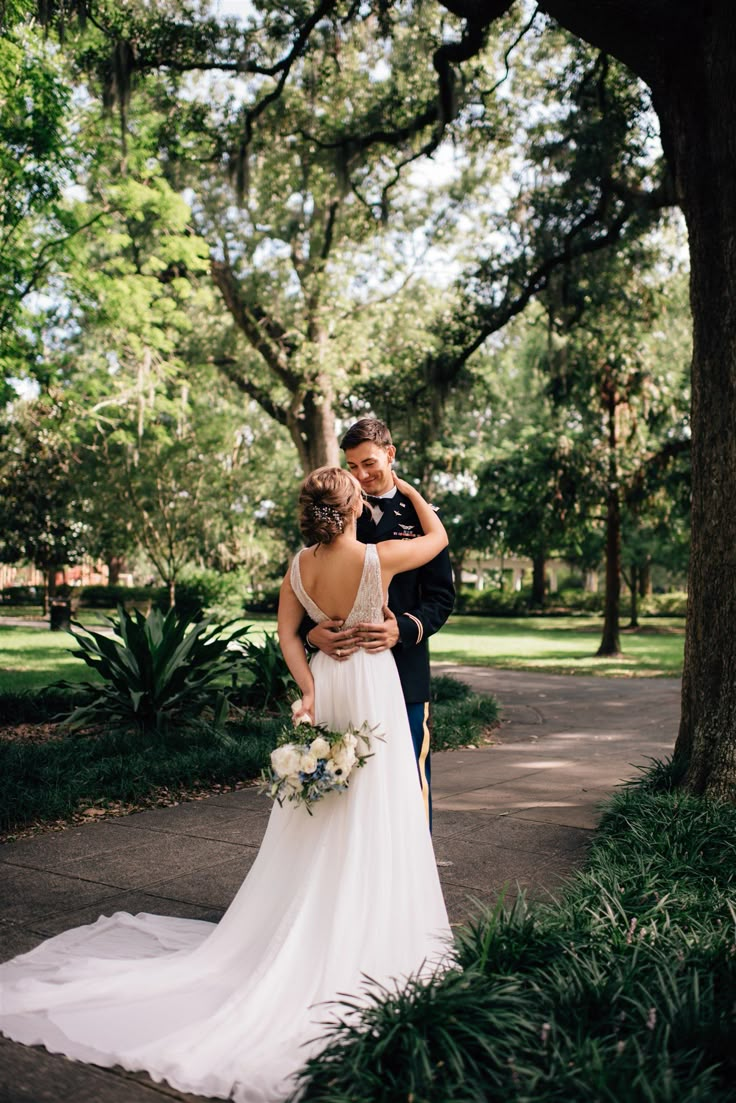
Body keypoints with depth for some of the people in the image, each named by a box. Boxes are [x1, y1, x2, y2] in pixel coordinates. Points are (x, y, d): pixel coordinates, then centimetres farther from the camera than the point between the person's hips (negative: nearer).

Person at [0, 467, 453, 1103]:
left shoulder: (300, 566, -3)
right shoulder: (380, 558, -18)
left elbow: (287, 634, 2)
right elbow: (439, 535, -1)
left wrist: (311, 690, 3)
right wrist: (407, 487, 11)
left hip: (326, 683, 5)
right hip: (373, 682, -5)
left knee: (320, 816, 16)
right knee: (370, 813, 5)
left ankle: (306, 929, 28)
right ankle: (363, 932, 16)